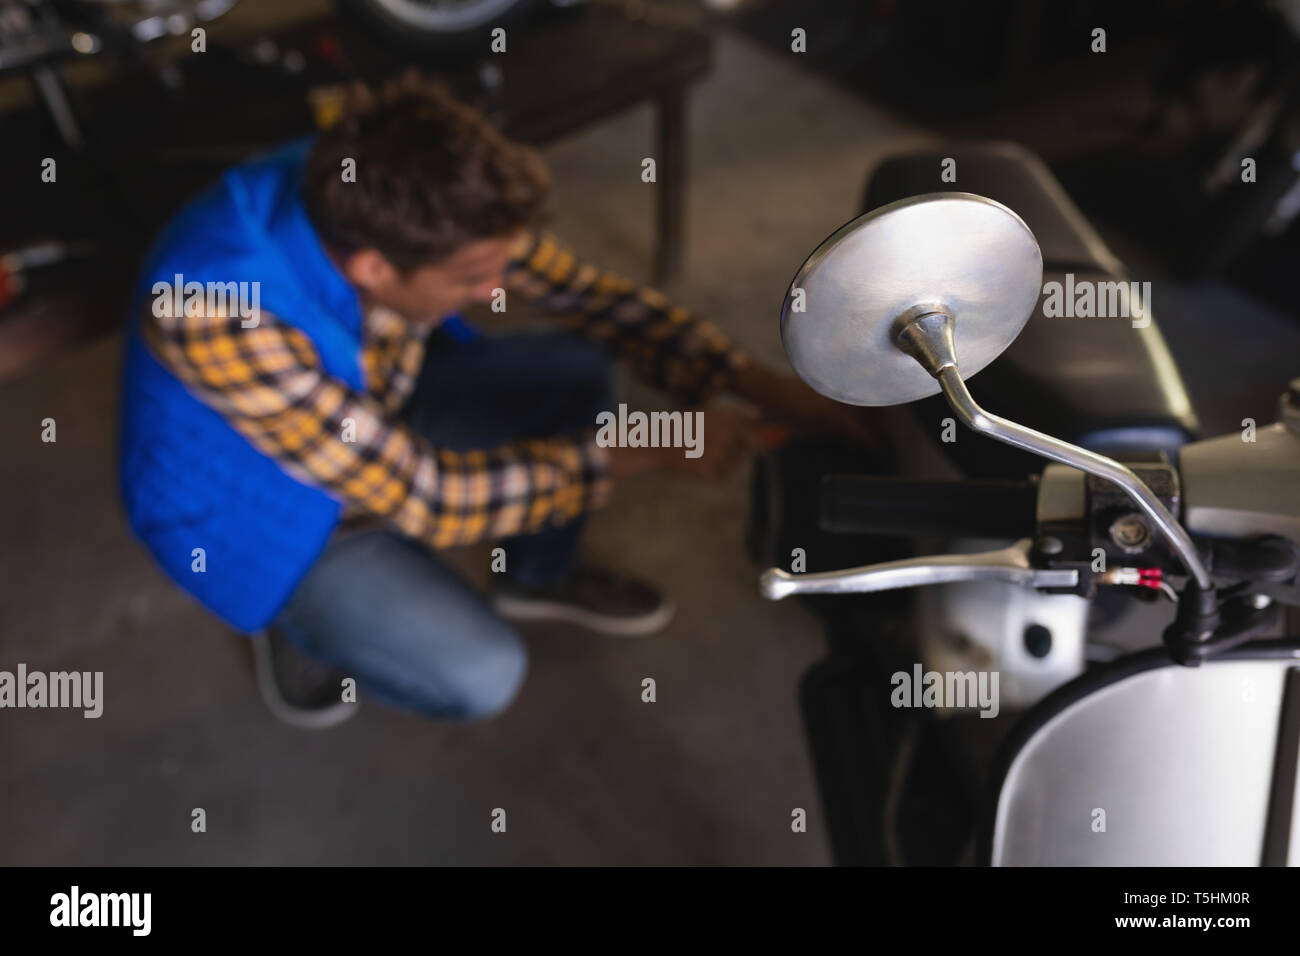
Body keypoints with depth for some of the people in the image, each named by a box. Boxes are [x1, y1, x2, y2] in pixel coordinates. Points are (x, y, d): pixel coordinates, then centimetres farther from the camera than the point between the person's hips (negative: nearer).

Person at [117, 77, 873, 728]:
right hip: (254, 505, -6)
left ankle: (541, 576, 18)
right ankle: (301, 627, 10)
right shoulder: (217, 311, -41)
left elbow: (596, 298, -10)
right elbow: (418, 493, -35)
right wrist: (657, 455, -31)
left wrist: (767, 389, -18)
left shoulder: (391, 207, -23)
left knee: (578, 374, -10)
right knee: (480, 673, -21)